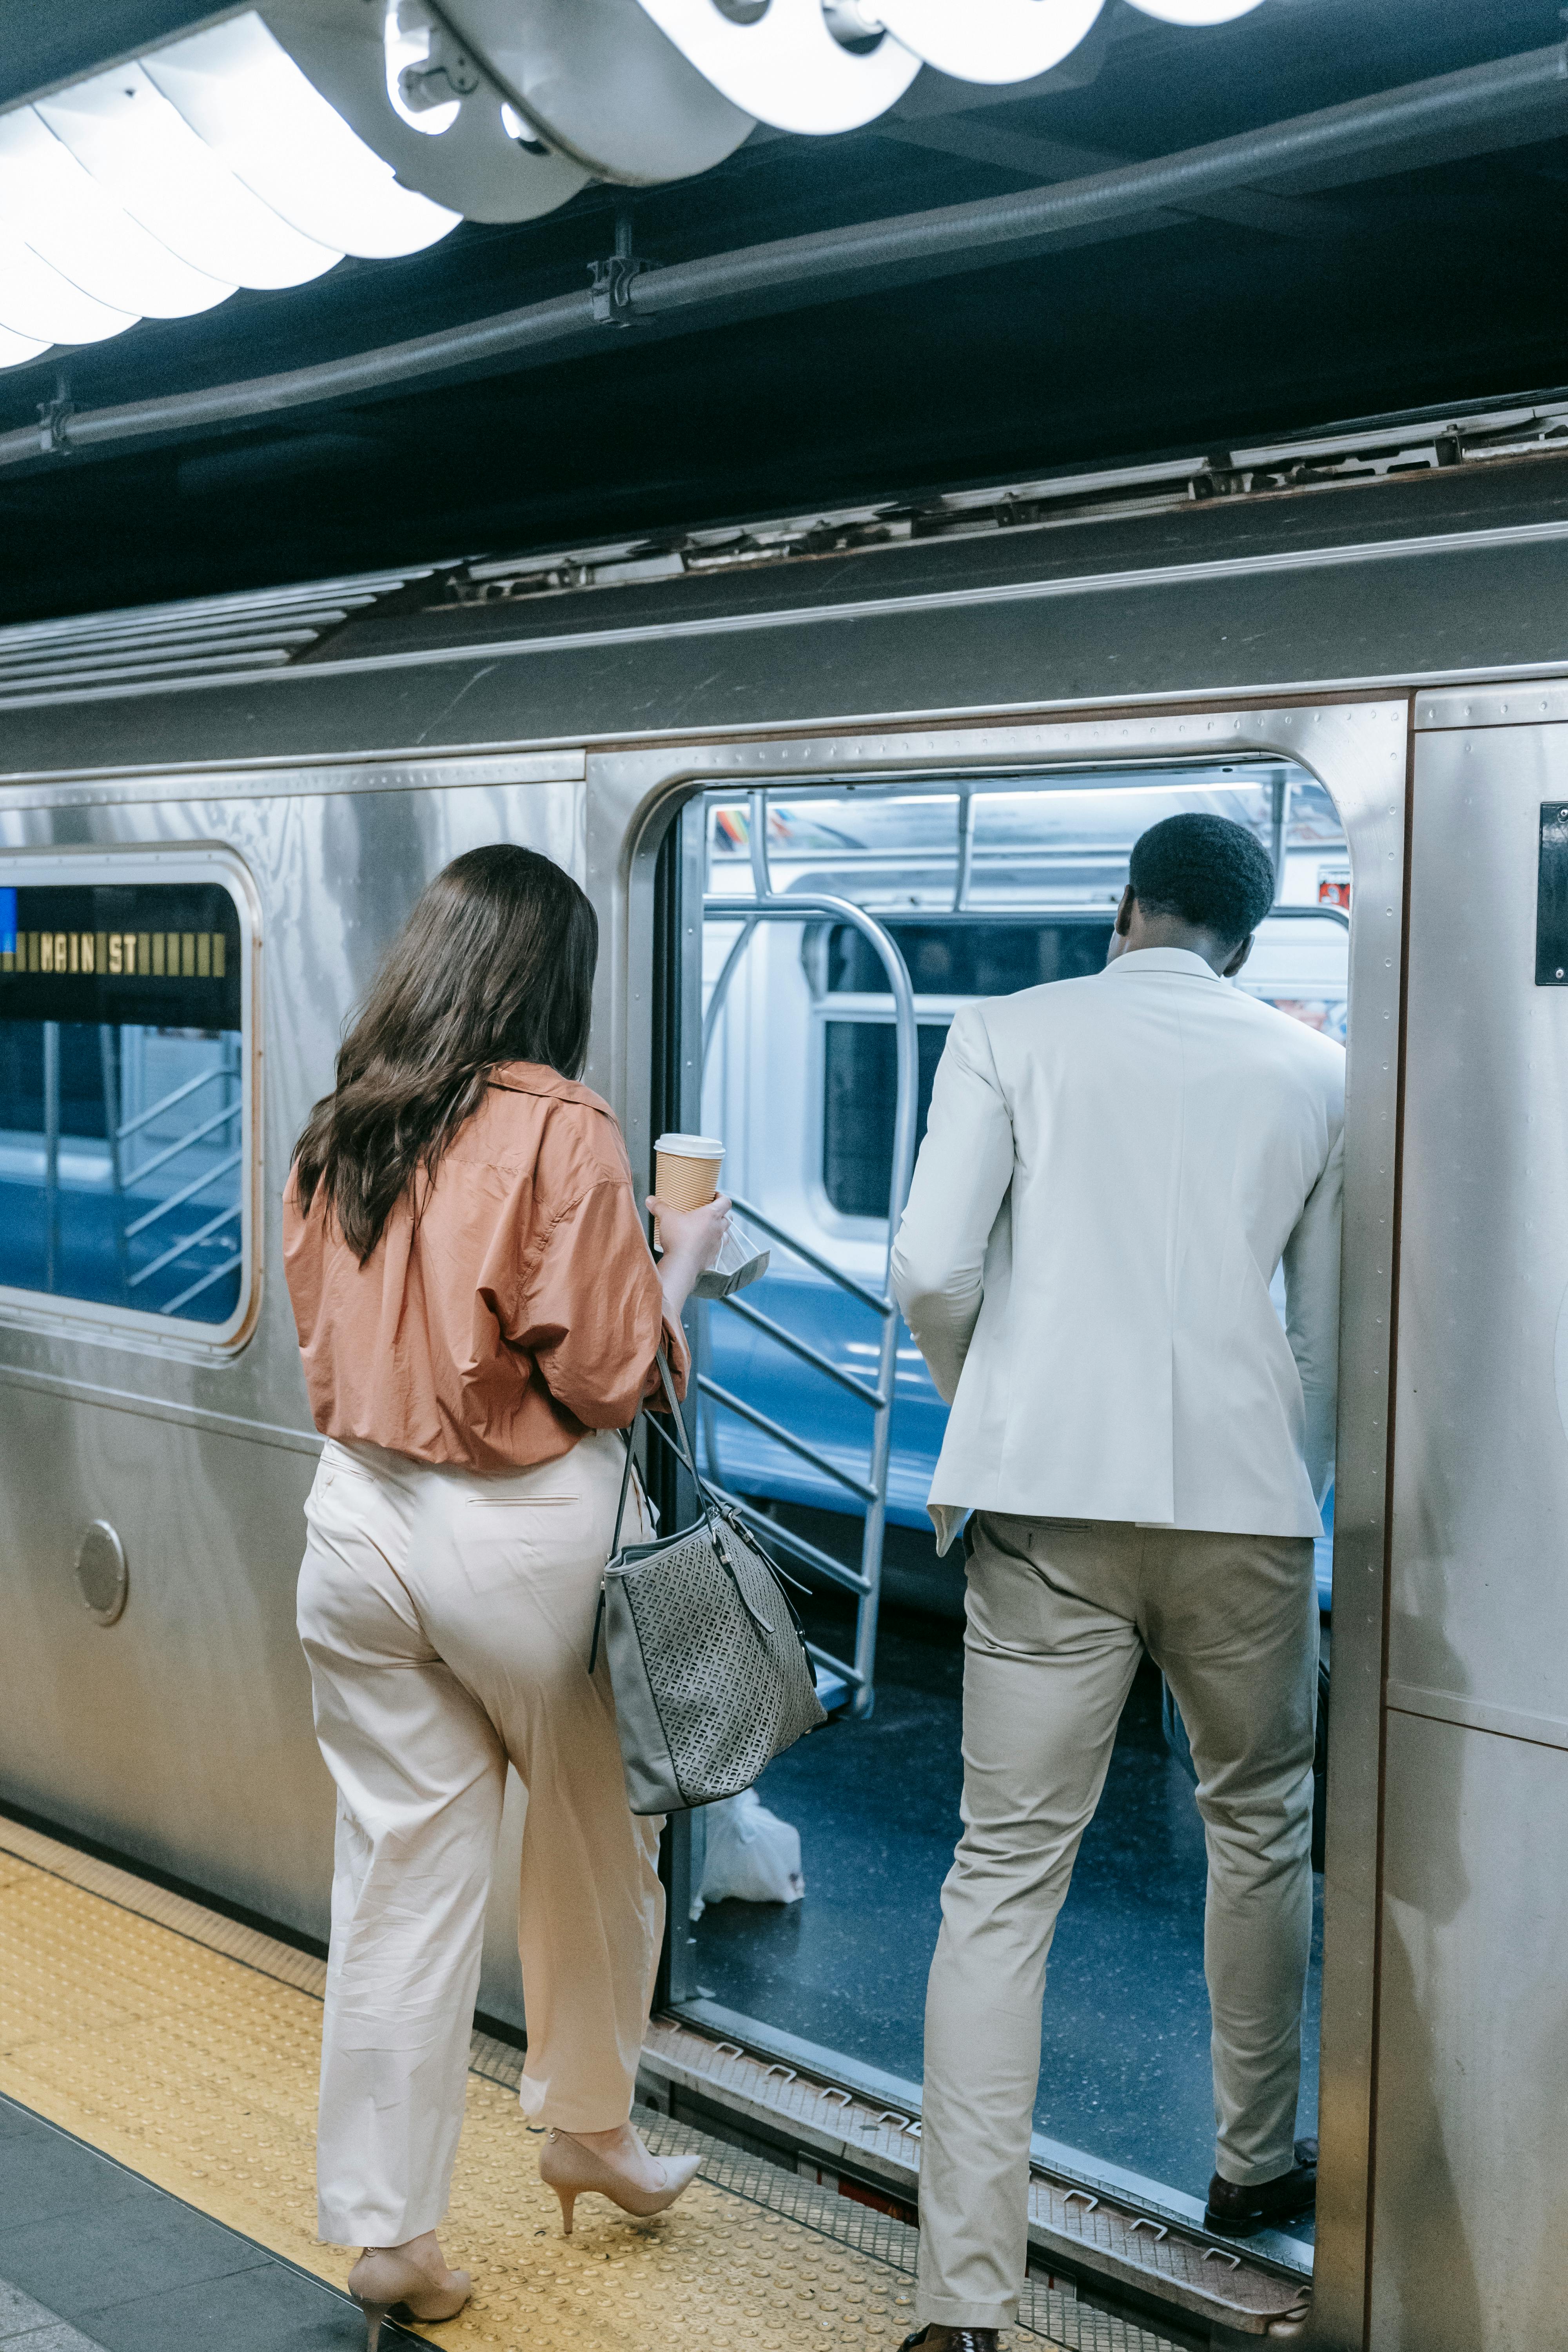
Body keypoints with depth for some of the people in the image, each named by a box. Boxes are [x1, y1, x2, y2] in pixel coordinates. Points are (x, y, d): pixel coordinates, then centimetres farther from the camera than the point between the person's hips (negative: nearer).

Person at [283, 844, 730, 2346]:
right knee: (596, 1843, 19)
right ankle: (588, 2129, 37)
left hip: (358, 1519, 5)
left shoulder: (336, 1136, 5)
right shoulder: (561, 1132, -13)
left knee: (401, 1870, 10)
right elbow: (607, 1374, -12)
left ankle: (384, 2228, 16)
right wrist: (680, 1262, 4)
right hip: (524, 1538, -5)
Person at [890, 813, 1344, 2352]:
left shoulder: (1009, 1035, 3)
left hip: (1052, 1495, -1)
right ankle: (1254, 2164, 40)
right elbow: (1331, 1328, 12)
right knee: (1259, 1830, 23)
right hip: (1244, 1500, 2)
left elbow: (932, 1272, -6)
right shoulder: (1314, 1071, 9)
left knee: (1004, 1876, 1)